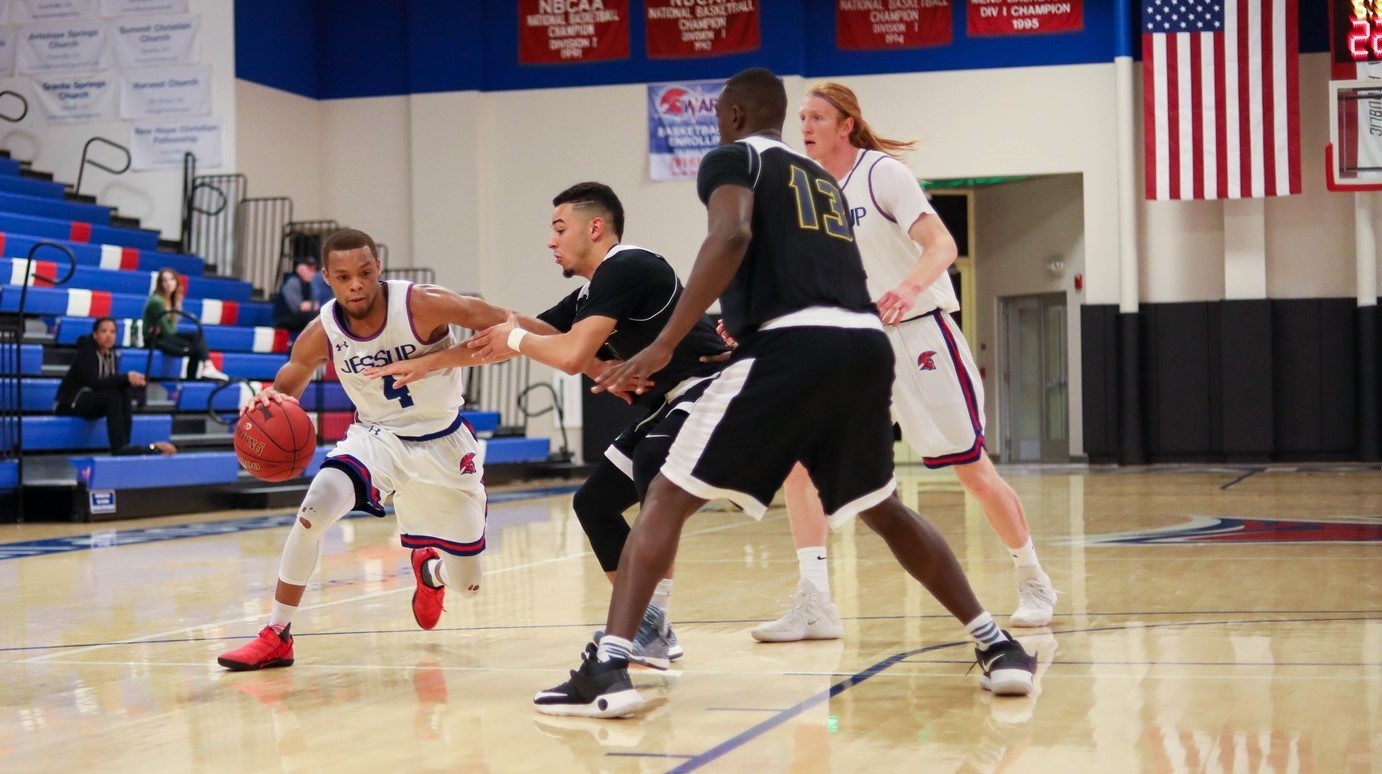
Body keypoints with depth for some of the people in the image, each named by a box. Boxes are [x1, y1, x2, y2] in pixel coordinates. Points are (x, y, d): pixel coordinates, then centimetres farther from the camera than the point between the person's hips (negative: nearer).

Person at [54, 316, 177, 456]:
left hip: (92, 400, 7)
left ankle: (124, 444, -20)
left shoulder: (109, 352, 5)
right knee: (112, 396, -29)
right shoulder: (86, 352, -17)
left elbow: (110, 381, 0)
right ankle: (119, 447, -31)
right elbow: (94, 382, -29)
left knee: (125, 392, -16)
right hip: (70, 402, -7)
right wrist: (126, 378, -34)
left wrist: (130, 380, -22)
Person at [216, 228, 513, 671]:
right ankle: (276, 637, -13)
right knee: (314, 510, -27)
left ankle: (429, 568, 46)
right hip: (377, 436, 1)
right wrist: (269, 399, -26)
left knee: (465, 582, 6)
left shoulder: (421, 305, -25)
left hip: (442, 444, -1)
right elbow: (285, 388, -3)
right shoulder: (322, 333, -16)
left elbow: (503, 326, -19)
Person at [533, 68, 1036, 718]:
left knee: (668, 499, 2)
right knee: (884, 510, 27)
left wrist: (664, 343, -14)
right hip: (866, 345, 6)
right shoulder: (821, 177, 31)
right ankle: (996, 645, 26)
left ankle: (607, 668, -10)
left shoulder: (732, 158, 11)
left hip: (793, 344, -6)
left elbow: (733, 235, -11)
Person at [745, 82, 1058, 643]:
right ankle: (814, 605, -10)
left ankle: (1033, 582, 24)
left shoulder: (883, 172, -11)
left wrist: (909, 287, -41)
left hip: (917, 334, -6)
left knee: (972, 467, 1)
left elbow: (942, 245, -21)